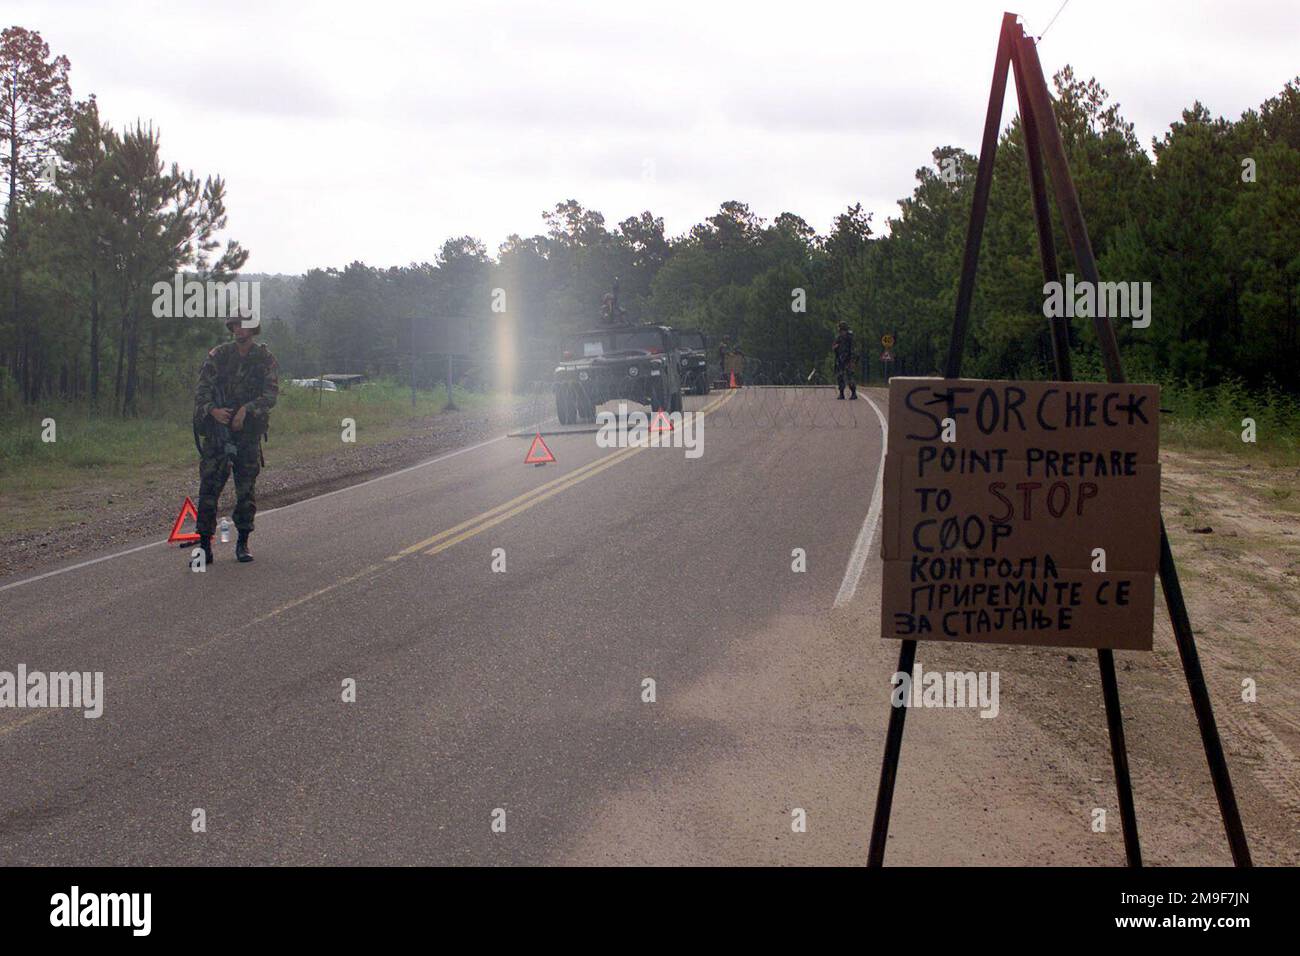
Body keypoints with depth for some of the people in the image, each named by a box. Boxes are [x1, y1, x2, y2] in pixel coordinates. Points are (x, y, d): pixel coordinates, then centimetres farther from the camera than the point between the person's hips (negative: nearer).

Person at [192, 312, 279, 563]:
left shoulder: (265, 358, 3)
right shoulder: (218, 355, 4)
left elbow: (271, 393, -5)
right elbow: (201, 389, 0)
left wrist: (247, 409, -20)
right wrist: (213, 410, -19)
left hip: (249, 431, 0)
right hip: (217, 429, 0)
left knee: (247, 488, 3)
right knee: (209, 485, -5)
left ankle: (243, 543, 13)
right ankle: (204, 543, -3)